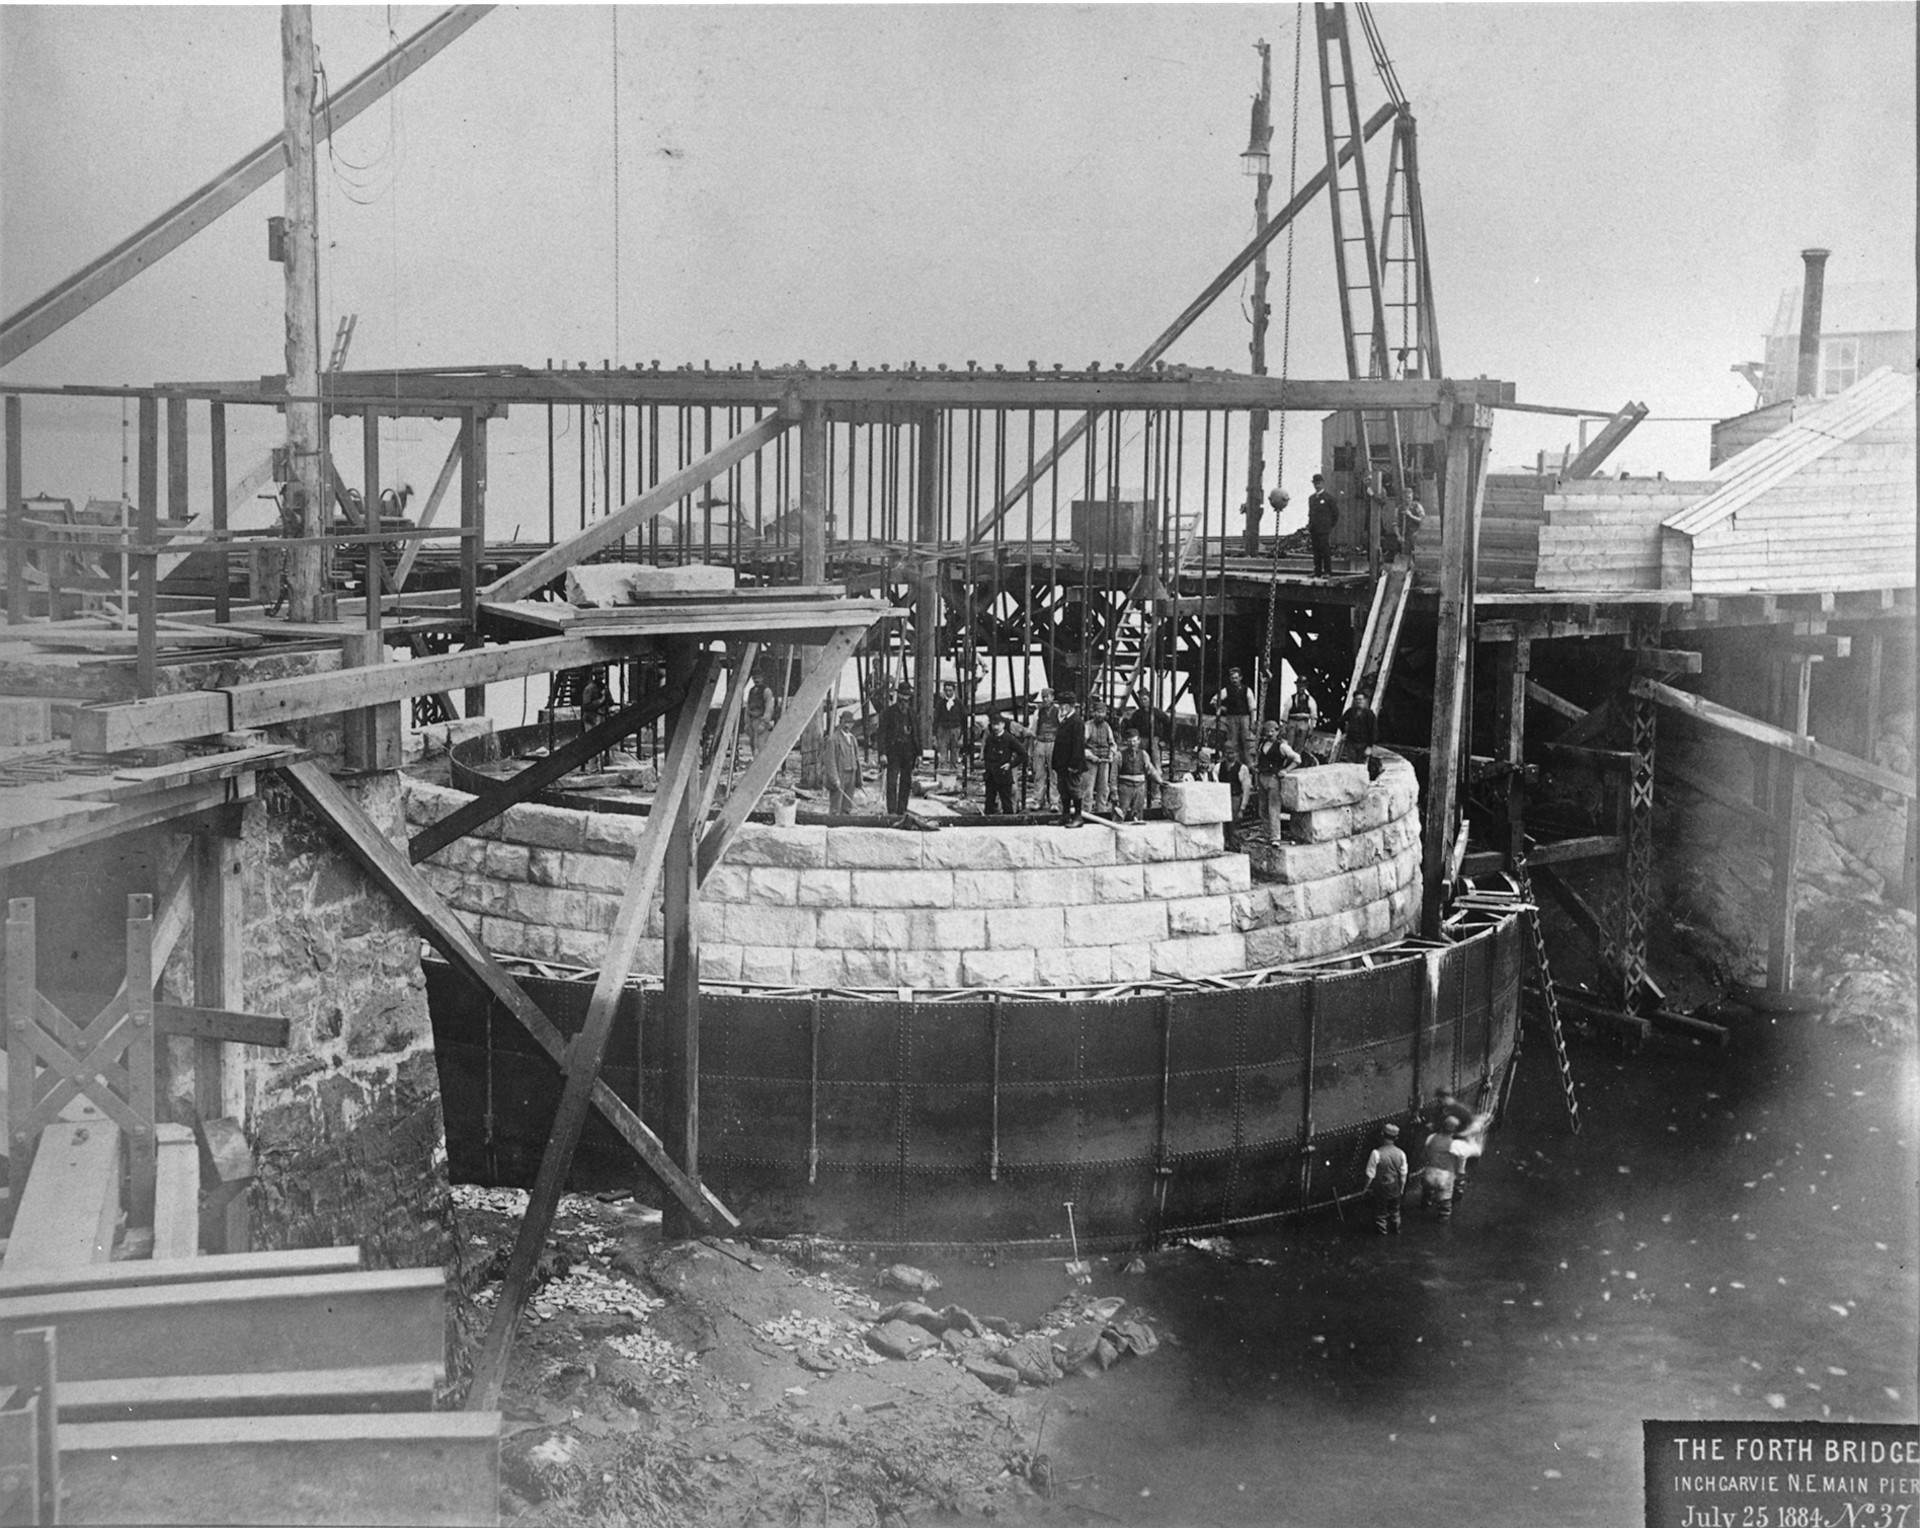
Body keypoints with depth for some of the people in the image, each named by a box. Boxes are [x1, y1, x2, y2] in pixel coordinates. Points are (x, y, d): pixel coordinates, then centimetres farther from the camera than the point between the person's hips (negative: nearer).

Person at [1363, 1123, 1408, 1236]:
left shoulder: (1376, 1153, -23)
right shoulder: (1400, 1154, -12)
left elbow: (1370, 1174, -16)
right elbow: (1403, 1174, -3)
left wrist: (1367, 1188, 0)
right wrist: (1401, 1189, 13)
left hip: (1380, 1189, -4)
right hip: (1395, 1189, 4)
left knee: (1380, 1213, 16)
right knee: (1395, 1212, 25)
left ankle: (1382, 1234, 29)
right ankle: (1395, 1232, 41)